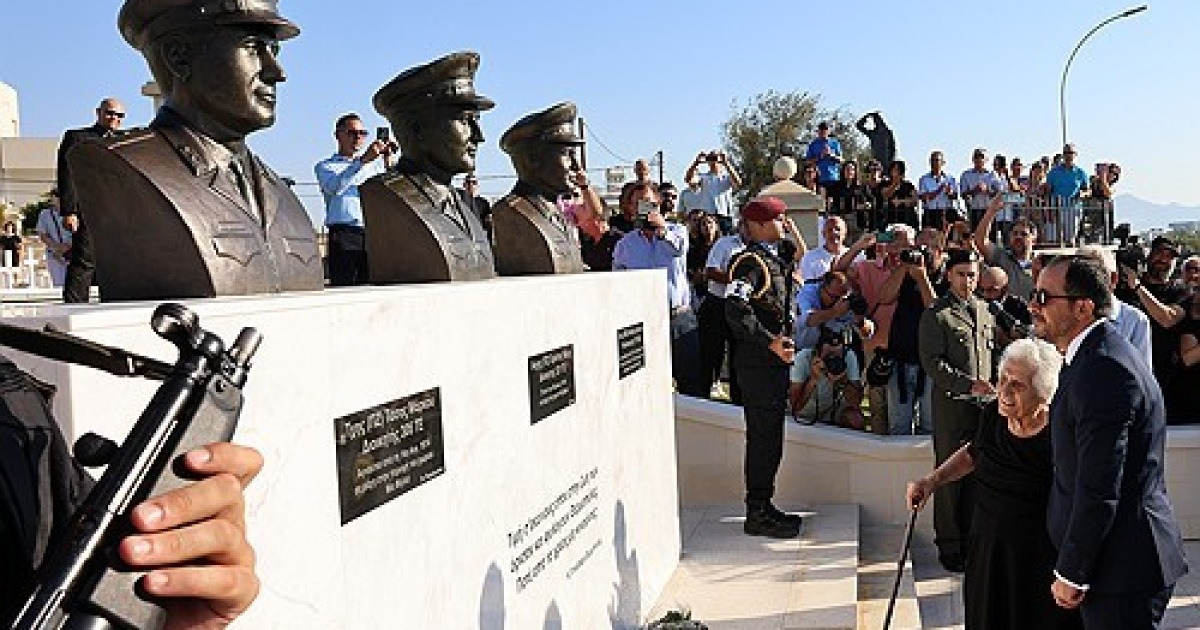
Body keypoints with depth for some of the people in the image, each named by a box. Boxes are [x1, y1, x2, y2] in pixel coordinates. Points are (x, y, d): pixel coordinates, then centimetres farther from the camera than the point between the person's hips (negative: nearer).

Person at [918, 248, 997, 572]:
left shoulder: (986, 312, 14)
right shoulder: (936, 315, -5)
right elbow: (932, 362, -12)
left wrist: (993, 388, 10)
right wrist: (969, 384, -20)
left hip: (984, 405, 5)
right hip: (952, 405, -5)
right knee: (950, 477, 1)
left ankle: (971, 539, 22)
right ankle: (949, 546, 11)